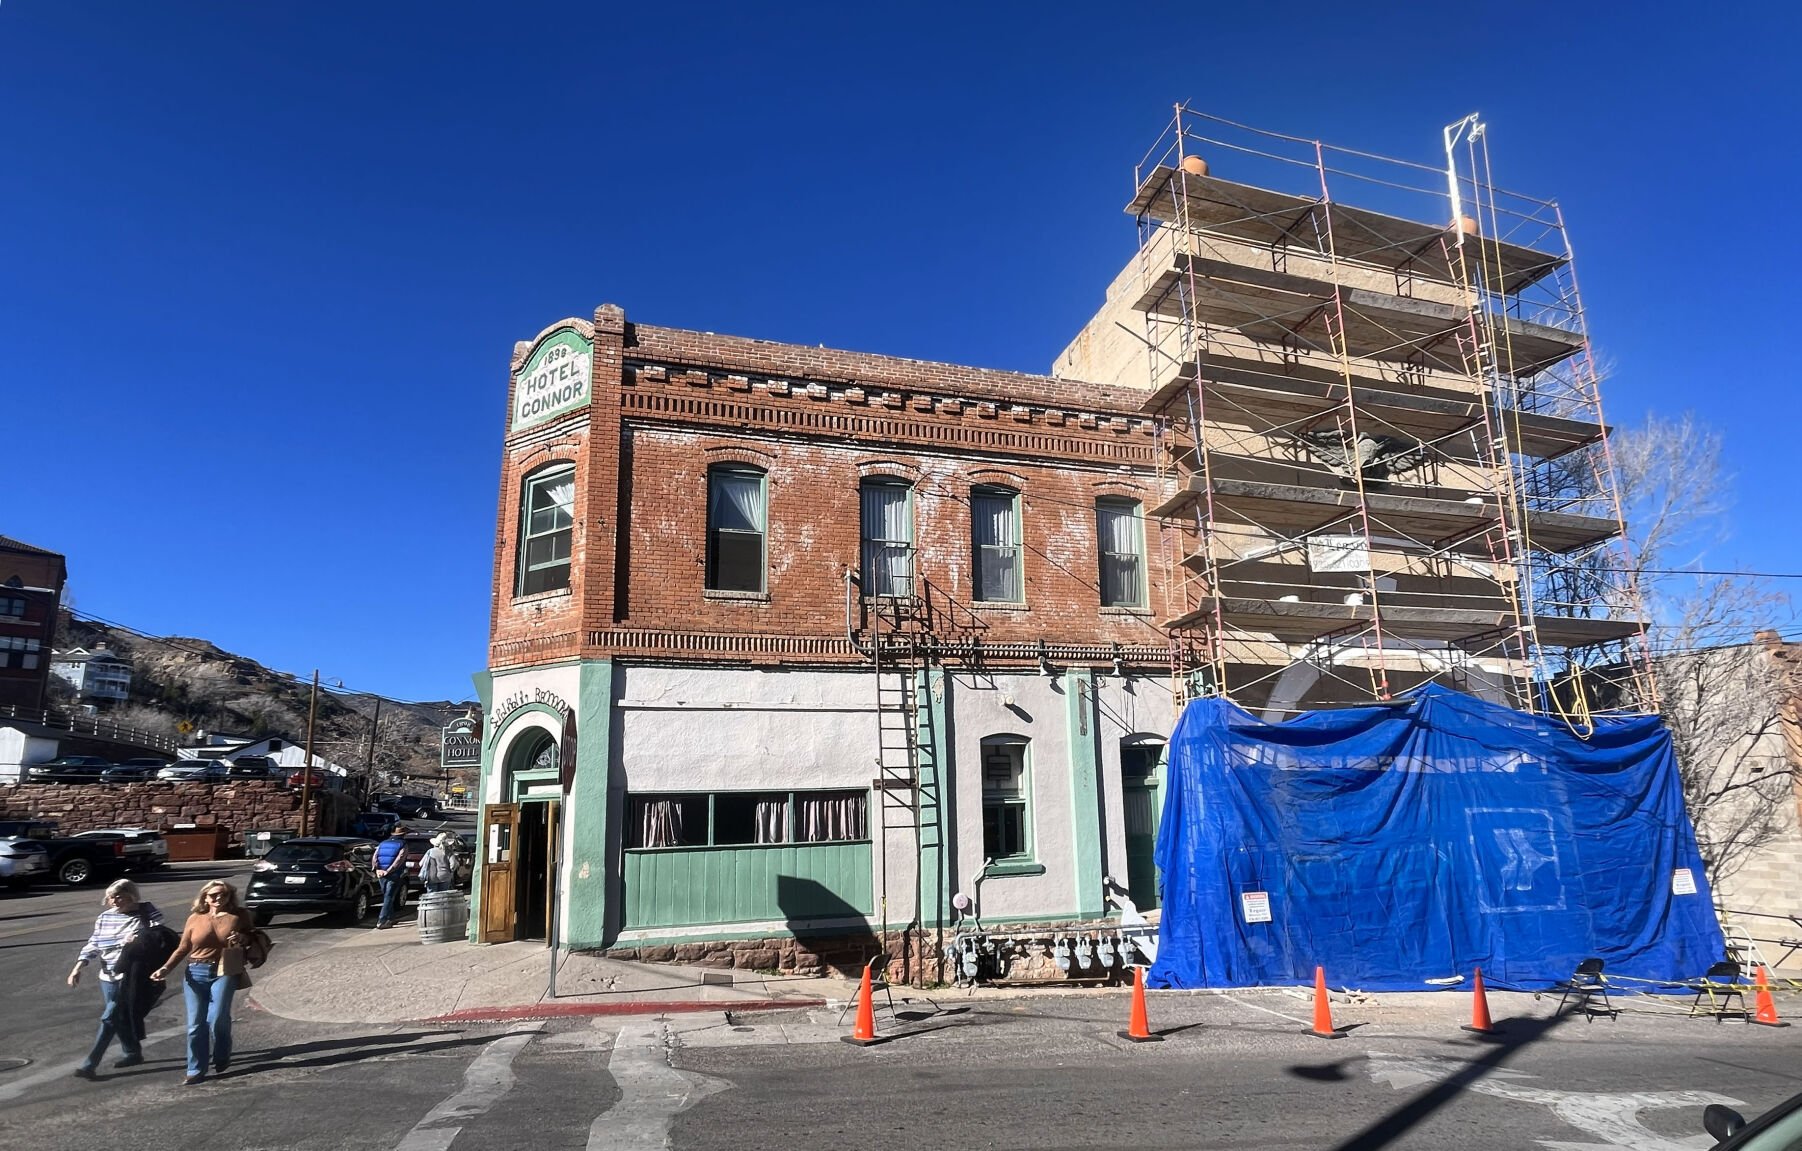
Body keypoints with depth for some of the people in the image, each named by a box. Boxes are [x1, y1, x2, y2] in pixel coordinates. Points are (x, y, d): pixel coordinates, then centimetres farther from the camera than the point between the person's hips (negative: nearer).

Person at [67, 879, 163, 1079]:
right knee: (120, 1017, 13)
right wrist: (78, 968, 1)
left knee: (110, 1018, -8)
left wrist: (139, 938, -27)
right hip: (108, 976, 6)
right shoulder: (105, 917, 9)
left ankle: (90, 1063, -3)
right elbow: (93, 945, 11)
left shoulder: (146, 912, -7)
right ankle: (132, 1053, 29)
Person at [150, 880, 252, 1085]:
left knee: (217, 1019, -10)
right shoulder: (195, 918, 6)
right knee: (196, 1024, 2)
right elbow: (183, 949, 9)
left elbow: (252, 937, 16)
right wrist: (166, 968, -5)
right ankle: (196, 1071, 13)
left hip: (224, 973, -2)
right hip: (196, 973, 2)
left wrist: (242, 939, -6)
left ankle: (222, 1058, 17)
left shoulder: (238, 916, 4)